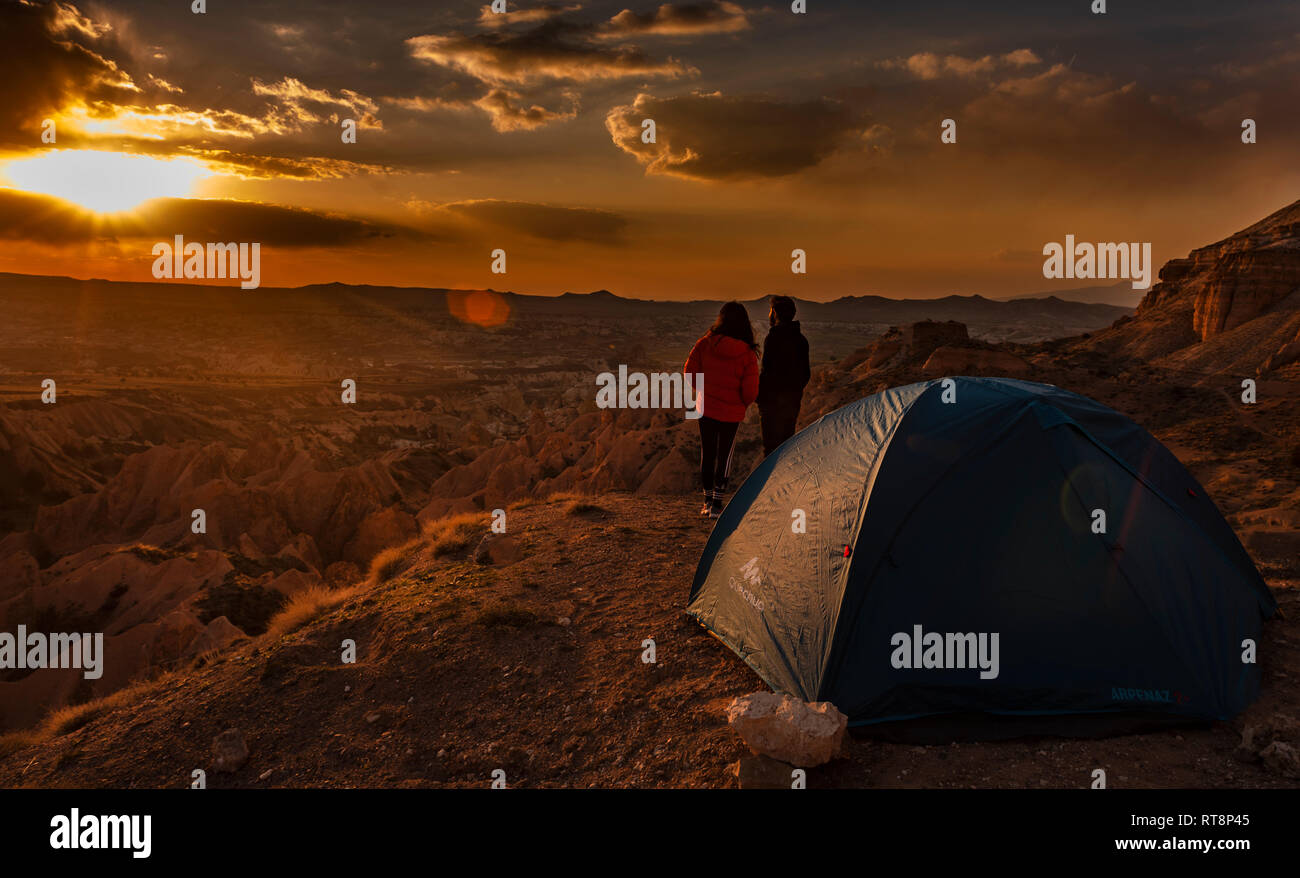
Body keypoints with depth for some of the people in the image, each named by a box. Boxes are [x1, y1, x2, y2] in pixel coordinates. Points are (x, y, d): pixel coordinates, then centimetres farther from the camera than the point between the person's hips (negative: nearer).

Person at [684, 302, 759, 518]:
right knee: (724, 455, 8)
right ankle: (717, 504, 5)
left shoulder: (704, 344, -8)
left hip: (706, 409, 2)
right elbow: (750, 390, -13)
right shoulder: (747, 354, -13)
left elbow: (690, 372, -3)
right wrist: (742, 404, 9)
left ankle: (708, 502, 21)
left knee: (707, 453, 14)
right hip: (732, 413, -2)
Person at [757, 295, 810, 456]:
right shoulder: (801, 339, 11)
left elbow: (768, 371, -19)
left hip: (773, 400, -8)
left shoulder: (774, 337, -14)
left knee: (771, 446, -5)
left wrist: (759, 394, -11)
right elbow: (806, 374, 16)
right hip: (793, 401, 8)